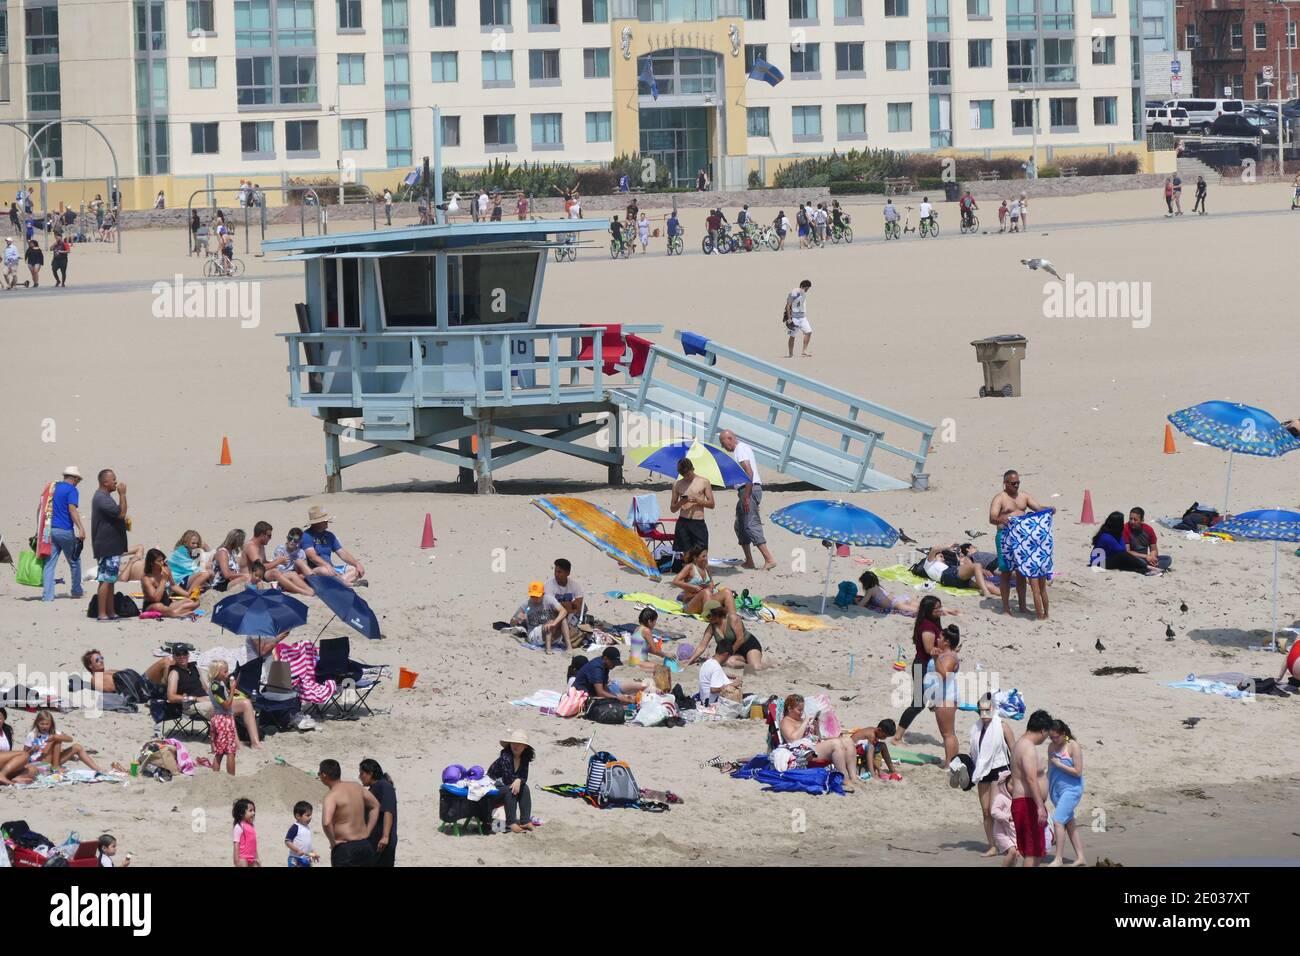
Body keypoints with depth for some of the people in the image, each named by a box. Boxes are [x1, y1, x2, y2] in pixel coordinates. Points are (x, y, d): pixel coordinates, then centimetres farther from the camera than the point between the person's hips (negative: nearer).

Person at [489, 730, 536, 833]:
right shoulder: (506, 756, -25)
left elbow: (524, 777, -10)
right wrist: (518, 780, -17)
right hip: (494, 782, -7)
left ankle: (525, 821, -19)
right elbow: (508, 778, -30)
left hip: (507, 783, 7)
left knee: (524, 788, -17)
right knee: (510, 790, -32)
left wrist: (519, 781, -31)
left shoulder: (525, 758, -5)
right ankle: (511, 823, -32)